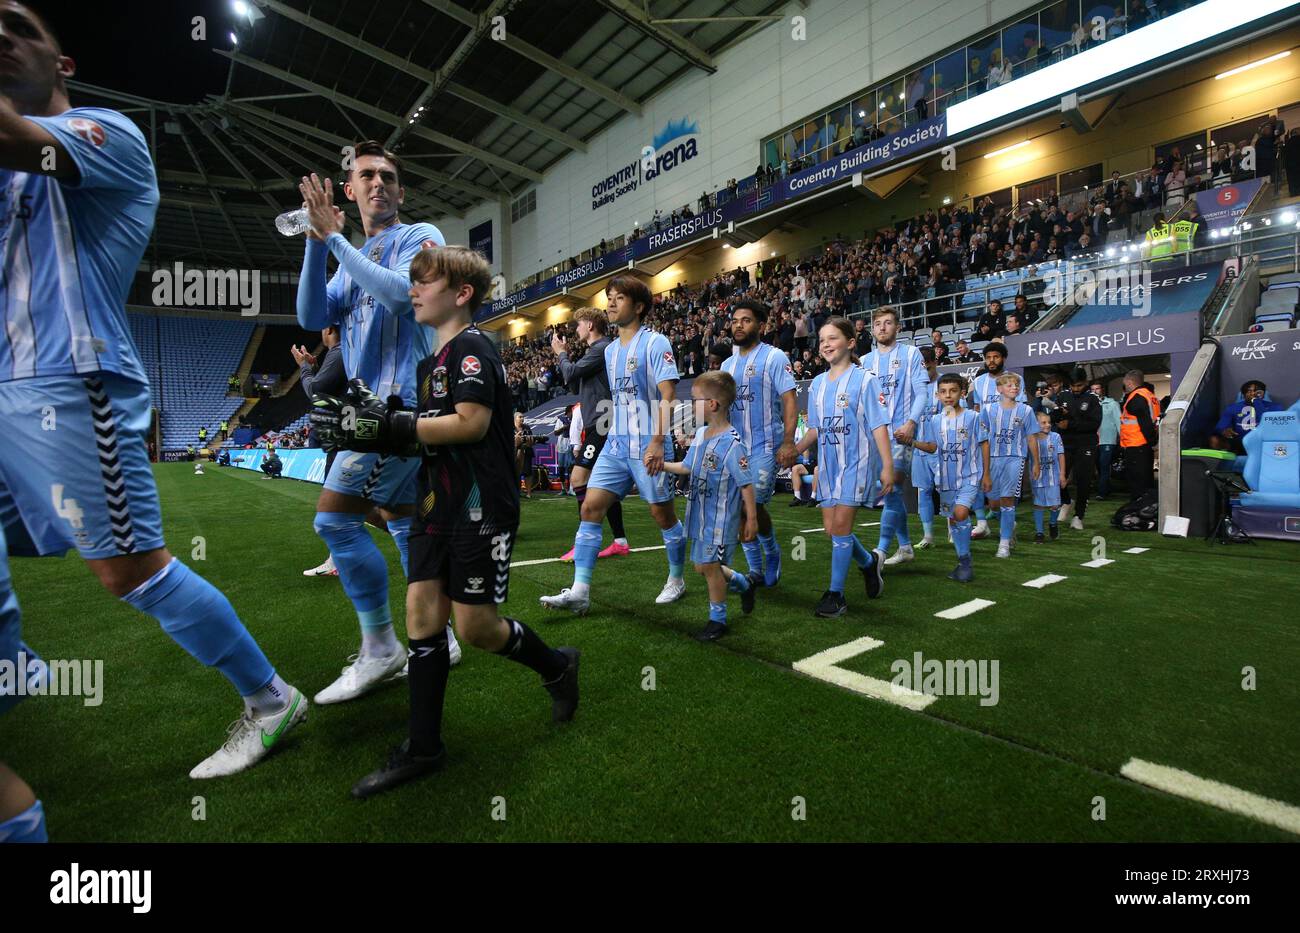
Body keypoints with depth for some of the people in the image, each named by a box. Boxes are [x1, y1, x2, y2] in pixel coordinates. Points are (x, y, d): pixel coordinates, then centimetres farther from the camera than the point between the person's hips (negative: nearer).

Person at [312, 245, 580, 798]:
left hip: (481, 504, -9)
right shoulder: (431, 362, 19)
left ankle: (556, 667, 25)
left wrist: (386, 428, -18)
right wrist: (373, 421, 2)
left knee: (475, 625, -3)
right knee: (422, 614, 6)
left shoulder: (472, 346, -9)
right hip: (437, 503, 9)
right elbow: (426, 433, 18)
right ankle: (423, 748, 17)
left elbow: (471, 423, -21)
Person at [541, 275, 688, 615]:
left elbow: (667, 396, -15)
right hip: (616, 444, 7)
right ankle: (579, 591, -2)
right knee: (590, 508, -3)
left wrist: (657, 441, -24)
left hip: (648, 446, -7)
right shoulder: (610, 350, 16)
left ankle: (676, 580, 25)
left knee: (663, 514, 4)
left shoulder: (655, 343, -6)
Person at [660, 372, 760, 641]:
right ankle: (747, 582, 41)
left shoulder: (732, 444, -21)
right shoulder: (700, 435, 4)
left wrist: (751, 520, -14)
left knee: (711, 566, 2)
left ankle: (717, 621, 22)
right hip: (700, 516, 8)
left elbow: (747, 485, -17)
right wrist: (659, 465, 10)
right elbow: (687, 467, 17)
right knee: (702, 566, 17)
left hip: (721, 518, -8)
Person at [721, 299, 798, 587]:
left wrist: (788, 443, -19)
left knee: (753, 505, -12)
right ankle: (756, 571, 18)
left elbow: (790, 400, -10)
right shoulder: (727, 364, 14)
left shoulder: (774, 357, -4)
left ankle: (772, 552, 17)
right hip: (734, 447, 6)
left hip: (765, 447, -6)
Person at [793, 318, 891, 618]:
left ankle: (836, 594, 3)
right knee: (831, 528, 7)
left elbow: (878, 425, -9)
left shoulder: (864, 380, -5)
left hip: (856, 461, -6)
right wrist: (794, 449, 1)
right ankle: (870, 562, 35)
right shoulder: (817, 384, 11)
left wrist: (887, 466, -13)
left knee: (841, 526, -9)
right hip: (828, 463, 6)